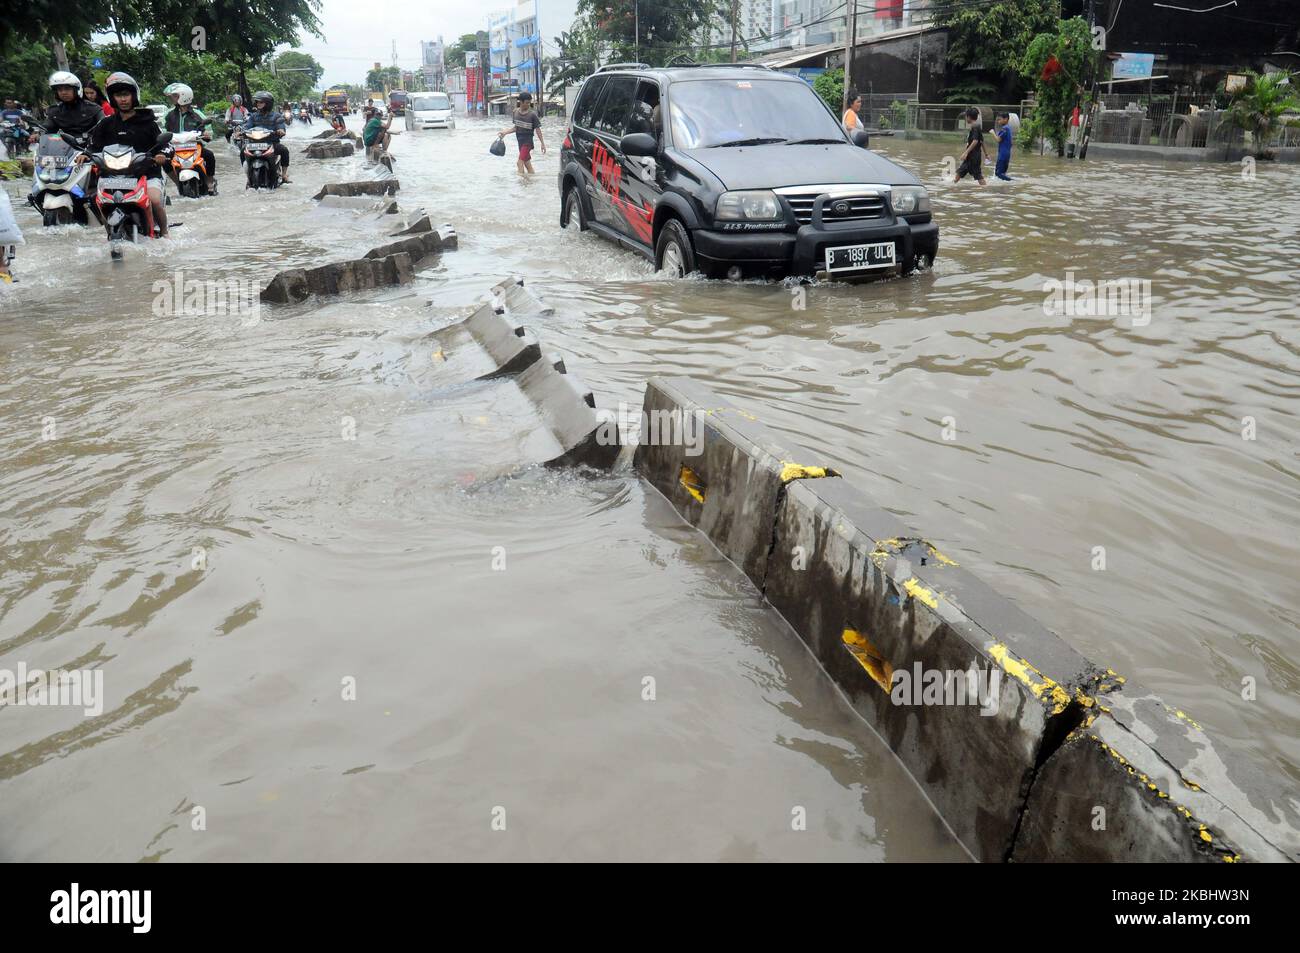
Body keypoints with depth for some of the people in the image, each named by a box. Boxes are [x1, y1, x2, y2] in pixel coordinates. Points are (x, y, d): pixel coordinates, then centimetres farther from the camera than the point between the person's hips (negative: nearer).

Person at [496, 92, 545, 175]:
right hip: (520, 141, 6)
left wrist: (542, 143, -7)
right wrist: (505, 132, 6)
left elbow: (537, 129, -7)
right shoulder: (516, 112, 4)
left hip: (527, 141, -6)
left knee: (520, 162, -14)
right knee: (526, 162, 12)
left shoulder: (532, 114, -11)